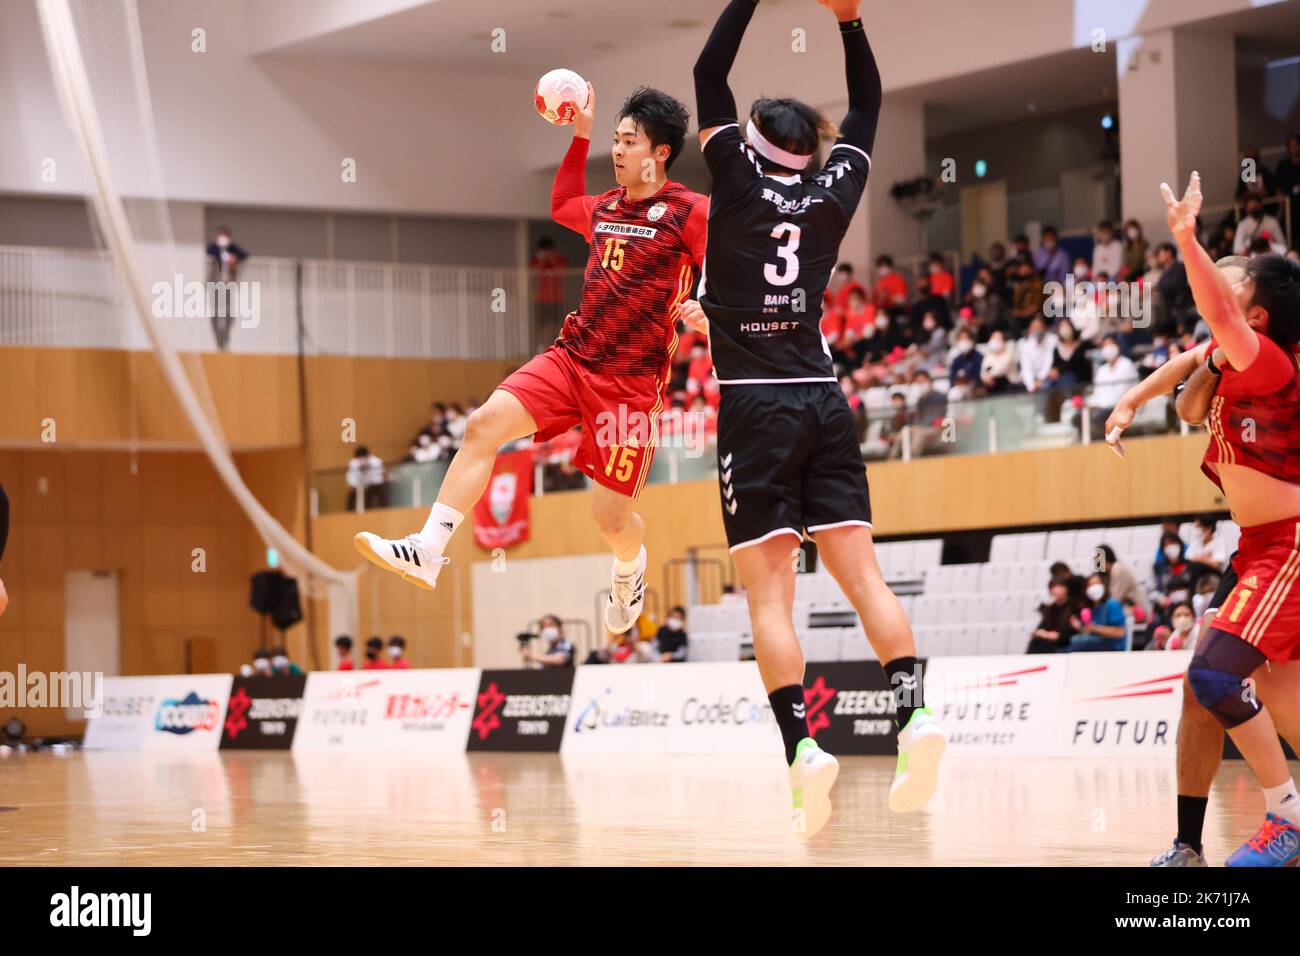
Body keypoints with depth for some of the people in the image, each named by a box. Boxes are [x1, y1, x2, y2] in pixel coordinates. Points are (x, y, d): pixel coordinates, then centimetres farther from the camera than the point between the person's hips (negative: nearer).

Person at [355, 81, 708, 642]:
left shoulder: (689, 213, -7)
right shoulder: (605, 208, 14)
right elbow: (562, 206, 36)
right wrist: (579, 136, 30)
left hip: (630, 380, -6)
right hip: (570, 358, 6)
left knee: (611, 515, -1)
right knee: (484, 425, -15)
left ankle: (629, 570, 36)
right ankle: (428, 552, -15)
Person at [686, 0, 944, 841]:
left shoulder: (740, 182, -2)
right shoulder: (834, 193, 8)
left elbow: (710, 78, 2)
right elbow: (867, 105, 22)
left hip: (756, 406, -4)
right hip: (823, 400, 4)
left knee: (769, 591, -5)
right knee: (861, 571, 1)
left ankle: (803, 746, -16)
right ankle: (915, 715, -15)